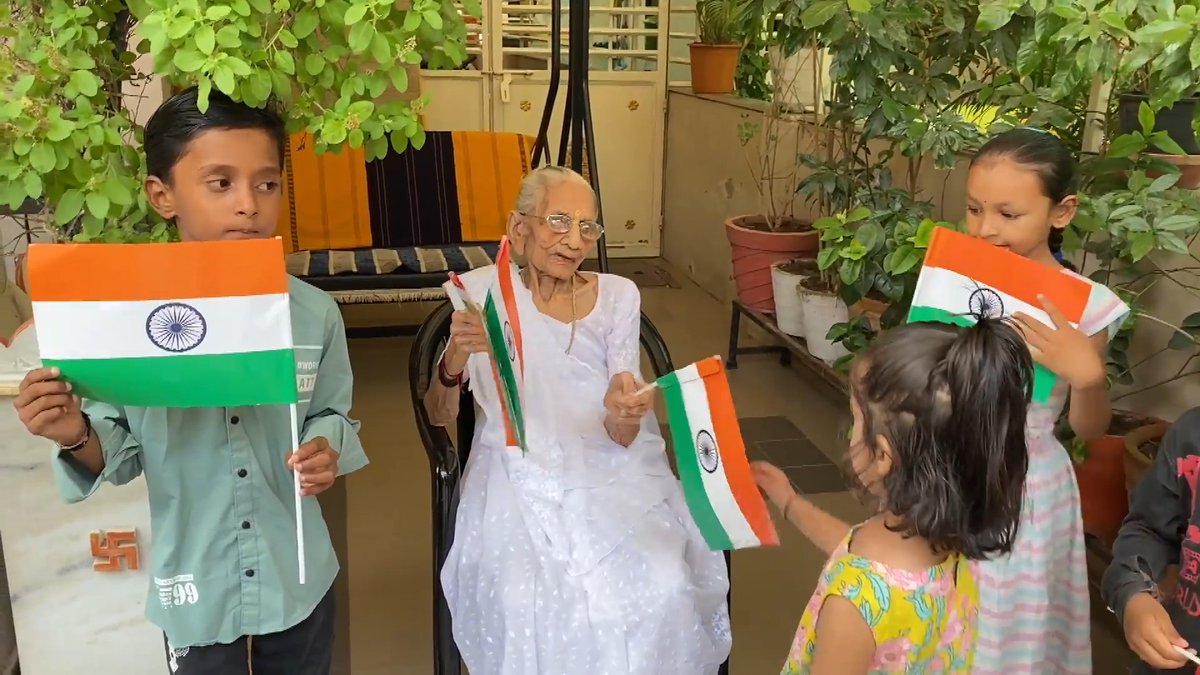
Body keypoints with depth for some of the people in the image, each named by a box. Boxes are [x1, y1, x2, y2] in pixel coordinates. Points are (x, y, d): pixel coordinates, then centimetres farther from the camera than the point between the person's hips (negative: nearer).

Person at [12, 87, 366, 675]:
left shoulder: (314, 313, -10)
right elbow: (124, 452, -3)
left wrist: (326, 450, -18)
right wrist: (78, 435, -23)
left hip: (299, 582, 2)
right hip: (195, 593, -1)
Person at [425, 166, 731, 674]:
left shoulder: (618, 296, 2)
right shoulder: (483, 291, -1)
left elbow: (623, 438, -2)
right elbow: (438, 416, -3)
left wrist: (623, 412, -27)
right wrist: (454, 358, -24)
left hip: (612, 473, 1)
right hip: (521, 478, -1)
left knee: (664, 593, -23)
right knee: (526, 604, -26)